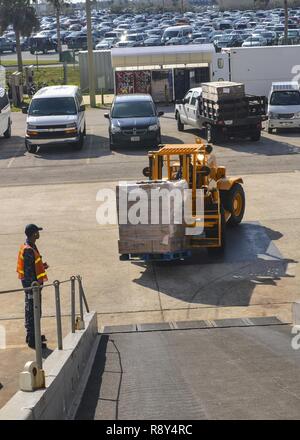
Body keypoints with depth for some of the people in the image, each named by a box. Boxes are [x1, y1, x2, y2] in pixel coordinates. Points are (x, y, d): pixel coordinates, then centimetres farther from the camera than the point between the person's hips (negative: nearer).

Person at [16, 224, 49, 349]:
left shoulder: (30, 247, 10)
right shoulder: (29, 250, -21)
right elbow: (28, 271, -23)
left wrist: (41, 266, 8)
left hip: (31, 284, 10)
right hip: (32, 284, -10)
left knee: (30, 310, 19)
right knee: (33, 311, -4)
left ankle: (31, 335, 31)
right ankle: (32, 340, 2)